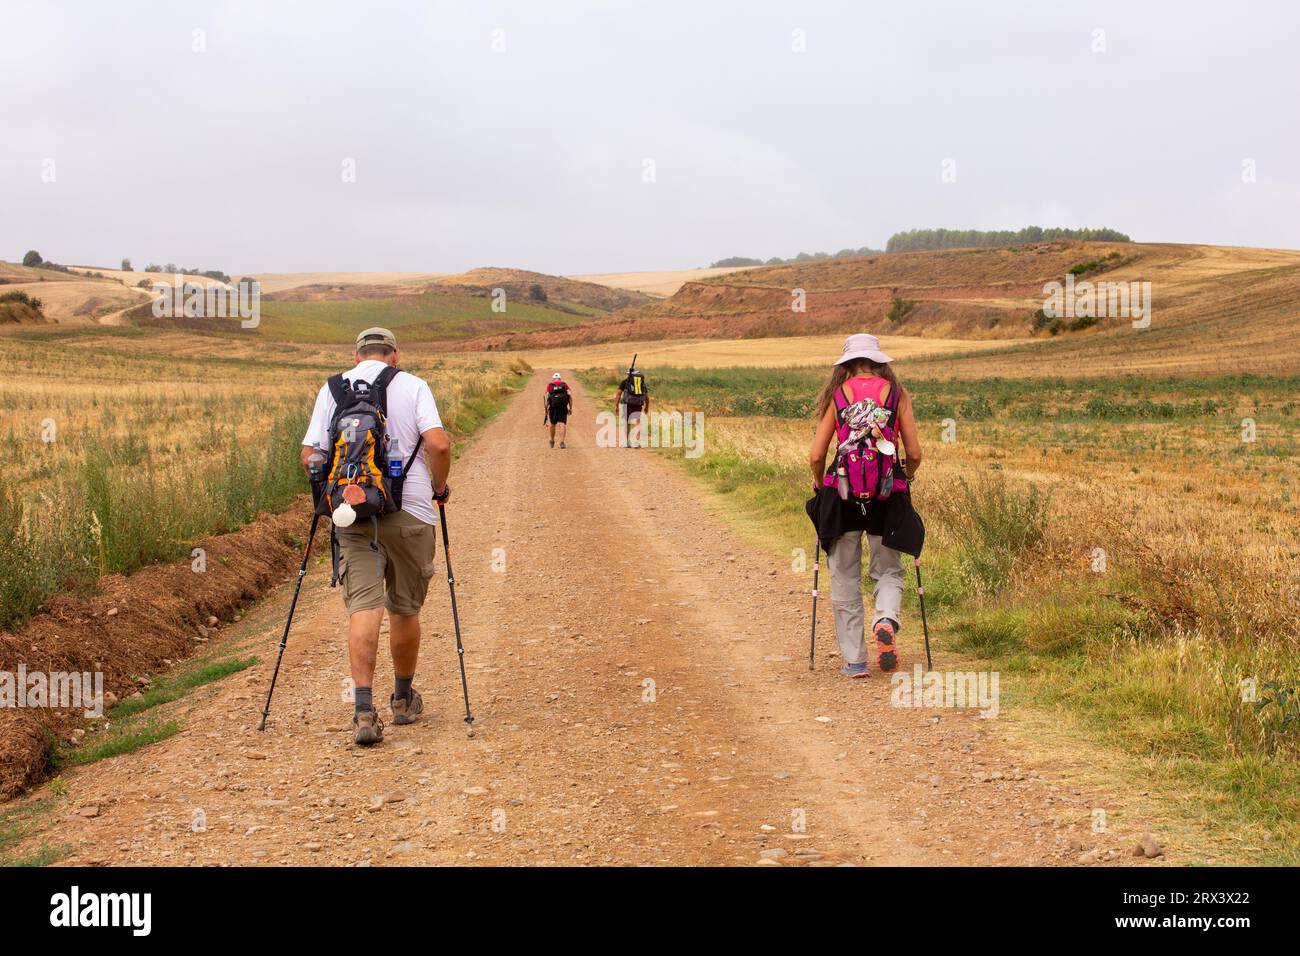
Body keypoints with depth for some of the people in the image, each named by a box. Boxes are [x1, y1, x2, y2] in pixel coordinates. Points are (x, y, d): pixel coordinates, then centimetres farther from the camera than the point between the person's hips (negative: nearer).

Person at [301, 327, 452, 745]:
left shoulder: (332, 389, 9)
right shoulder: (413, 386, 2)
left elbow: (310, 455, 5)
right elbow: (438, 444, -11)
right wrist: (439, 488, 6)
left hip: (352, 512, 1)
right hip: (408, 510, -1)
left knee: (364, 607, -4)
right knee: (404, 608, 13)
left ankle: (364, 711, -18)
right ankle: (403, 699, 29)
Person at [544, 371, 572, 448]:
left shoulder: (549, 386, 10)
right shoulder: (565, 385, 11)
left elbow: (546, 397, 0)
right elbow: (570, 395, 0)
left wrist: (546, 410, 2)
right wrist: (570, 408, 4)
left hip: (553, 407, 1)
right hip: (563, 407, -1)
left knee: (553, 424, 18)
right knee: (562, 424, -5)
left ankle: (552, 441, 33)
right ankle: (562, 442, -21)